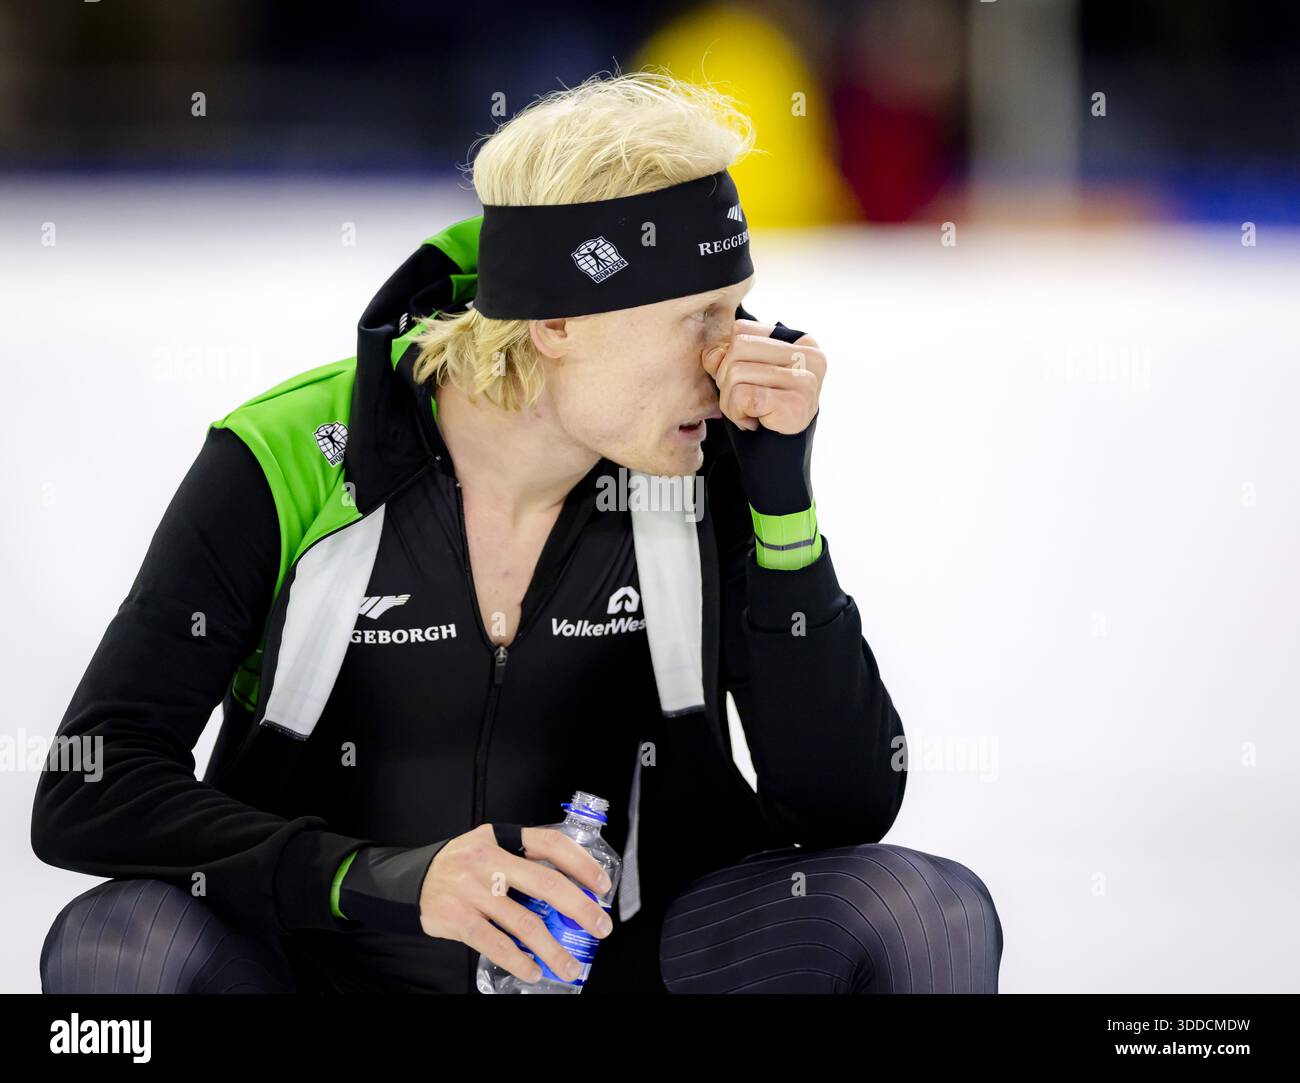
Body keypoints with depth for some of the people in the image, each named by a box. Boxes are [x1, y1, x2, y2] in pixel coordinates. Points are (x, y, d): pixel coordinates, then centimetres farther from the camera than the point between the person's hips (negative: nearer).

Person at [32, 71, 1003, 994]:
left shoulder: (712, 472, -7)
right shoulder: (286, 465, -15)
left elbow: (845, 811, -11)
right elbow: (85, 795, -19)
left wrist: (784, 501, -20)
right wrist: (385, 879, -33)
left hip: (622, 960, 2)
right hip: (335, 965, -2)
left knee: (929, 912, -22)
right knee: (119, 946, -34)